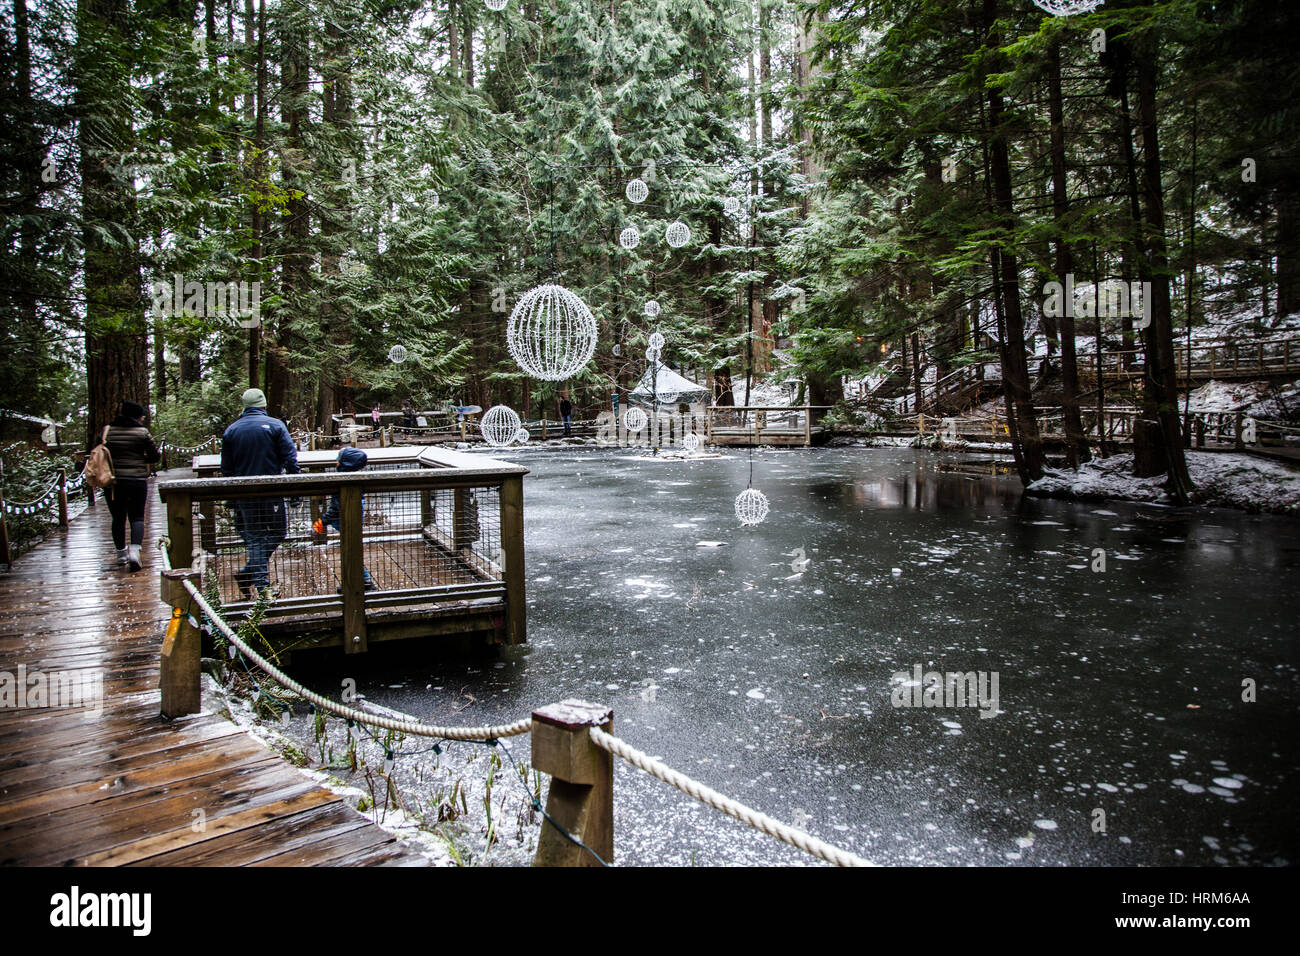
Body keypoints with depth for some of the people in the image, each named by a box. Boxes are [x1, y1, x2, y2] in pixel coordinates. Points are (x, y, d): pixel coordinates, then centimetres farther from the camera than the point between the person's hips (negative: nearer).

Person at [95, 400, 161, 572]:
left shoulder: (107, 431, 3)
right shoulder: (142, 432, -5)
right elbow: (156, 455, -2)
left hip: (112, 482, 3)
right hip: (137, 481, -3)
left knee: (118, 518, 14)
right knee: (137, 517, 3)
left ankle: (121, 554, 21)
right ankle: (134, 550, -17)